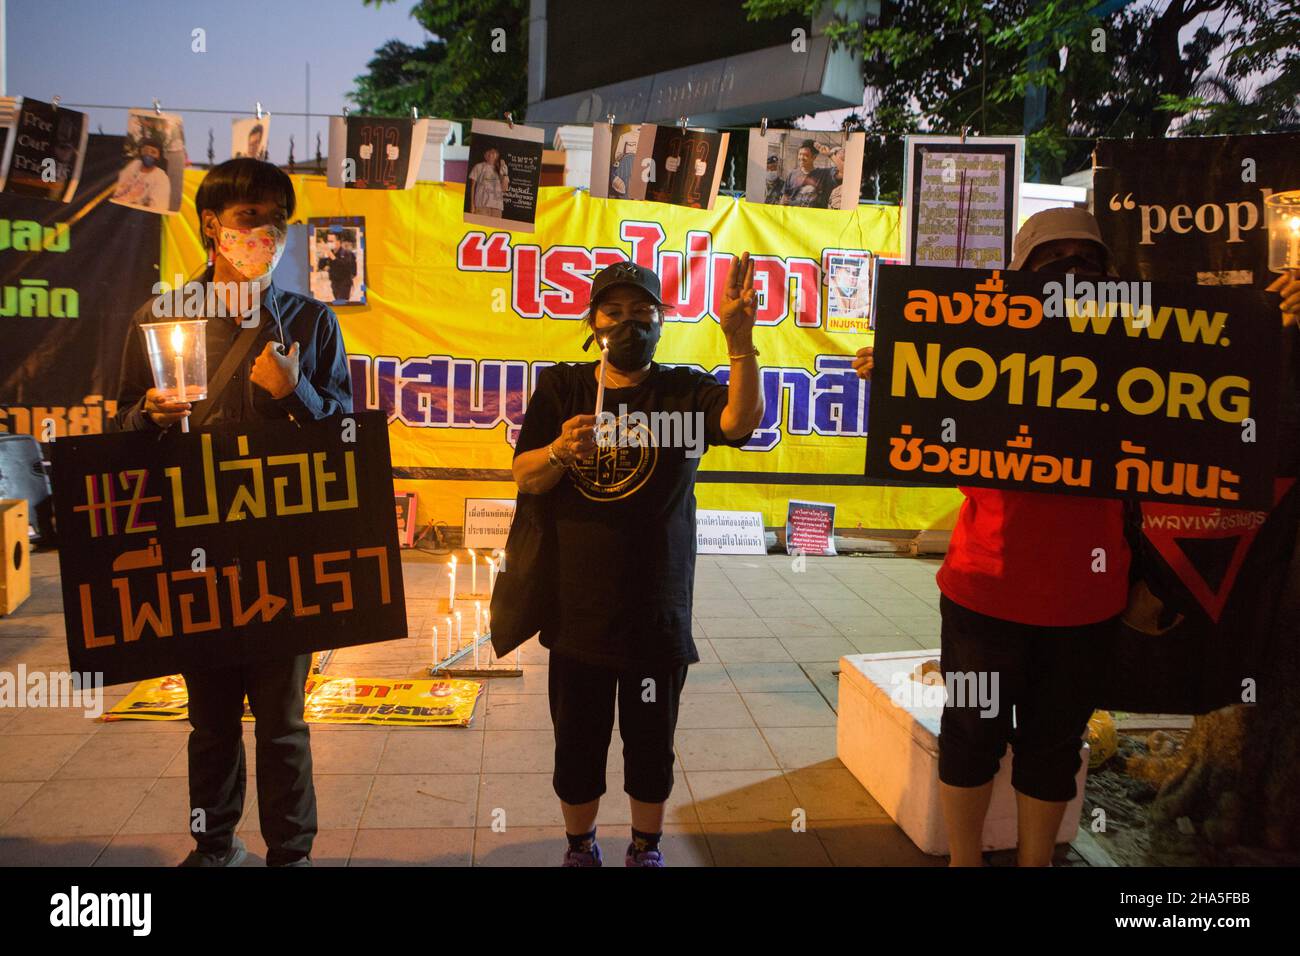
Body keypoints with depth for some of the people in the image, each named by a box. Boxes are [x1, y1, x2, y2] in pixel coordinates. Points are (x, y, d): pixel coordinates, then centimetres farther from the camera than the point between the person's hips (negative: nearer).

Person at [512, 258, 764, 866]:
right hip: (578, 608, 1)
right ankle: (580, 846, 37)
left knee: (652, 741, 15)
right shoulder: (560, 389, 3)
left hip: (657, 610, -1)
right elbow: (525, 479, 0)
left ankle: (646, 846, 38)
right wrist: (561, 449, -21)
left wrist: (739, 338, -35)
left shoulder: (684, 392, -2)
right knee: (578, 741, 14)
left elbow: (744, 418, -22)